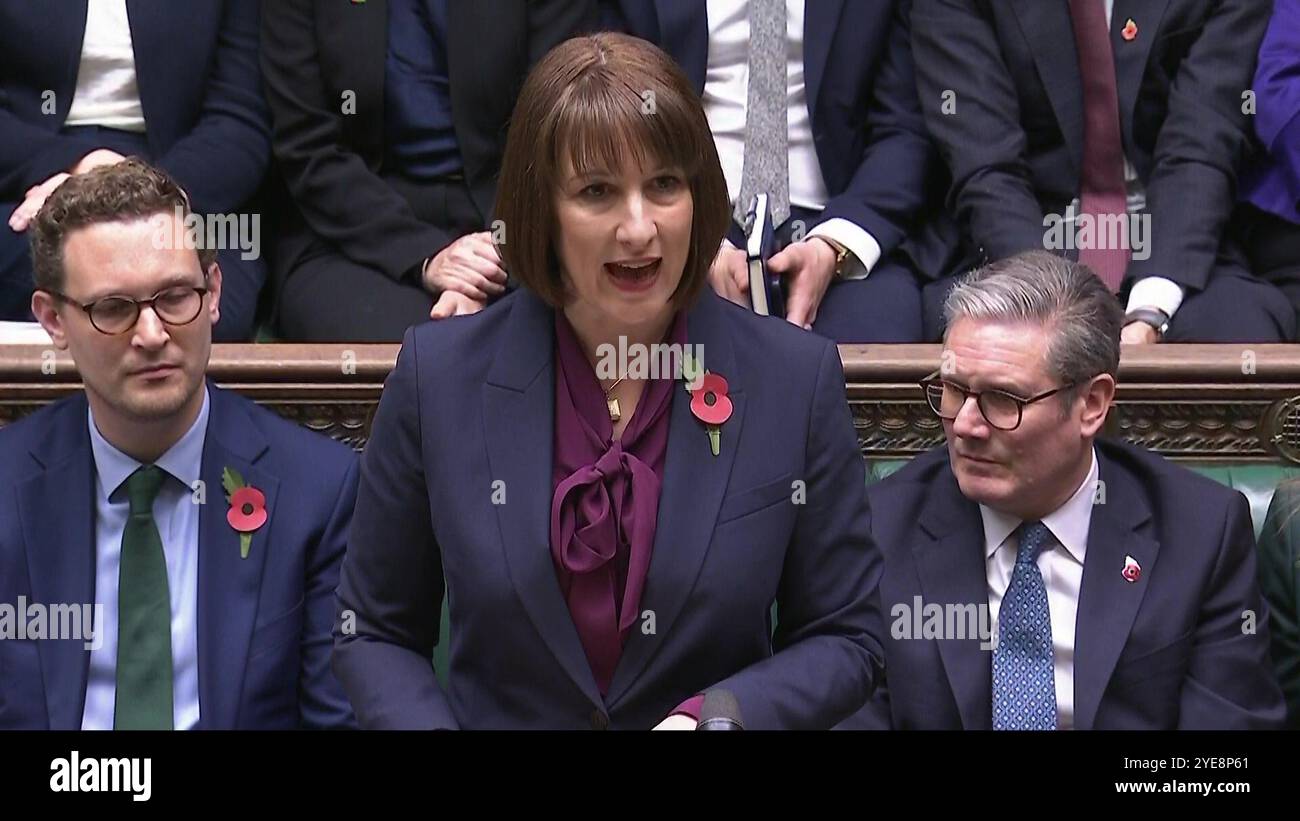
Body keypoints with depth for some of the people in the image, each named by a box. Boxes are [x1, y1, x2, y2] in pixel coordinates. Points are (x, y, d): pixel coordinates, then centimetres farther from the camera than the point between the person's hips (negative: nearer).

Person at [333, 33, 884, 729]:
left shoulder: (800, 379, -3)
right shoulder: (438, 374, -2)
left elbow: (845, 639, 3)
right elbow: (373, 634, 5)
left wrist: (711, 716, -13)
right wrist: (429, 722, -13)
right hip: (492, 714, 0)